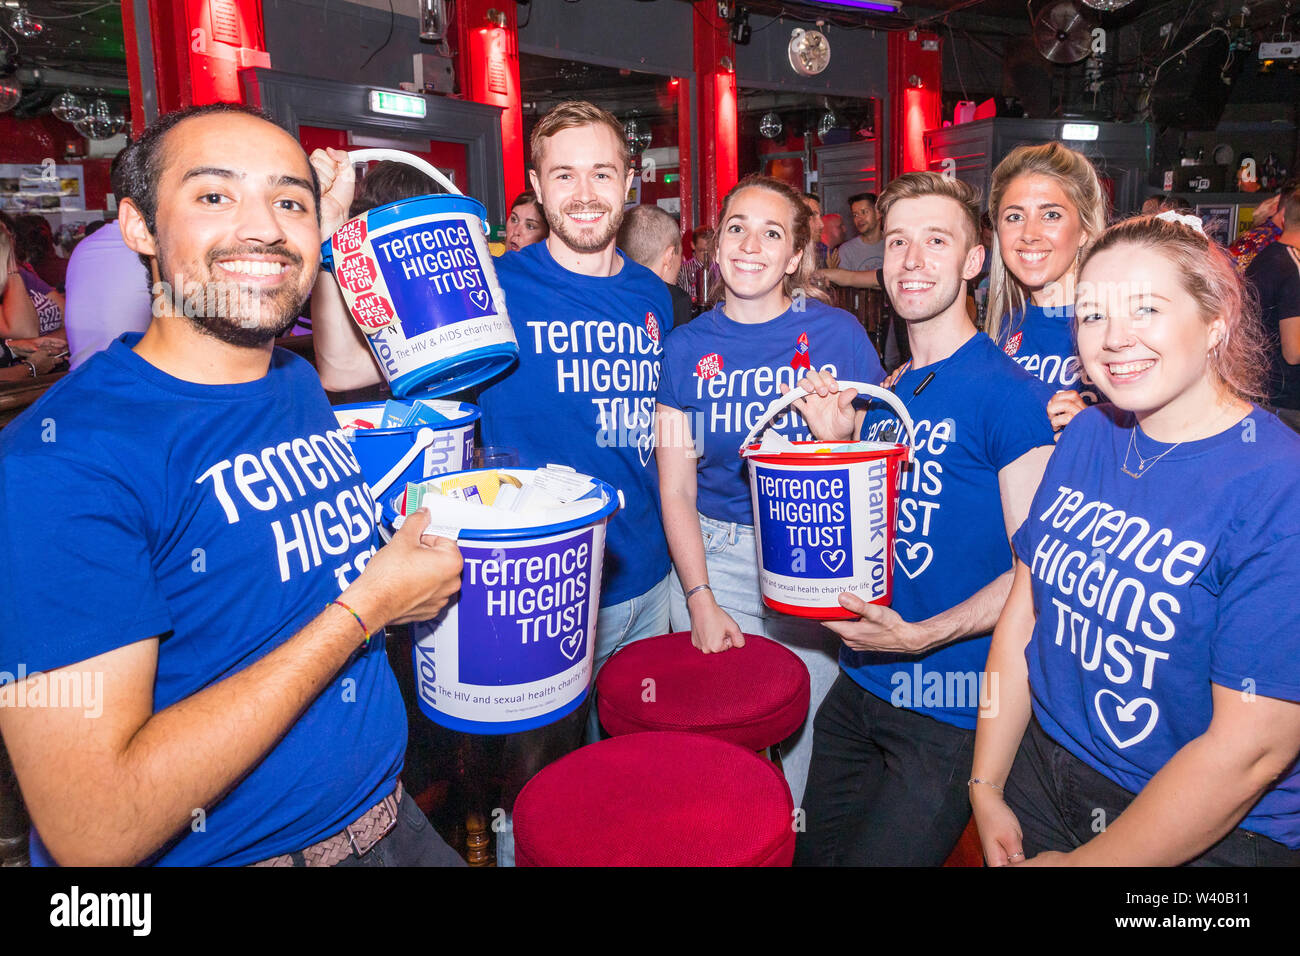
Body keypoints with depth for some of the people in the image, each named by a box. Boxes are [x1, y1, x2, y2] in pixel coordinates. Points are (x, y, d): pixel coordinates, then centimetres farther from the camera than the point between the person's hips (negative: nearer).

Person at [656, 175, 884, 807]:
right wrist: (701, 601, -7)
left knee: (808, 725, 9)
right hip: (713, 558, 1)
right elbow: (675, 490, -1)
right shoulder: (685, 349, -1)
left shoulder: (837, 334, -4)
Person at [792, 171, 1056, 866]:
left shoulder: (1010, 394, -14)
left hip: (952, 711, -6)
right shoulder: (882, 394, 7)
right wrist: (833, 440, -2)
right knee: (812, 853, 20)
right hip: (859, 688, 7)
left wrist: (921, 636, -25)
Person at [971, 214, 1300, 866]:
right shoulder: (1085, 437, -4)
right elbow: (1024, 612, -1)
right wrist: (986, 789, -2)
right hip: (1038, 775, 5)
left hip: (1210, 835, -5)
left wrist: (1080, 862, -15)